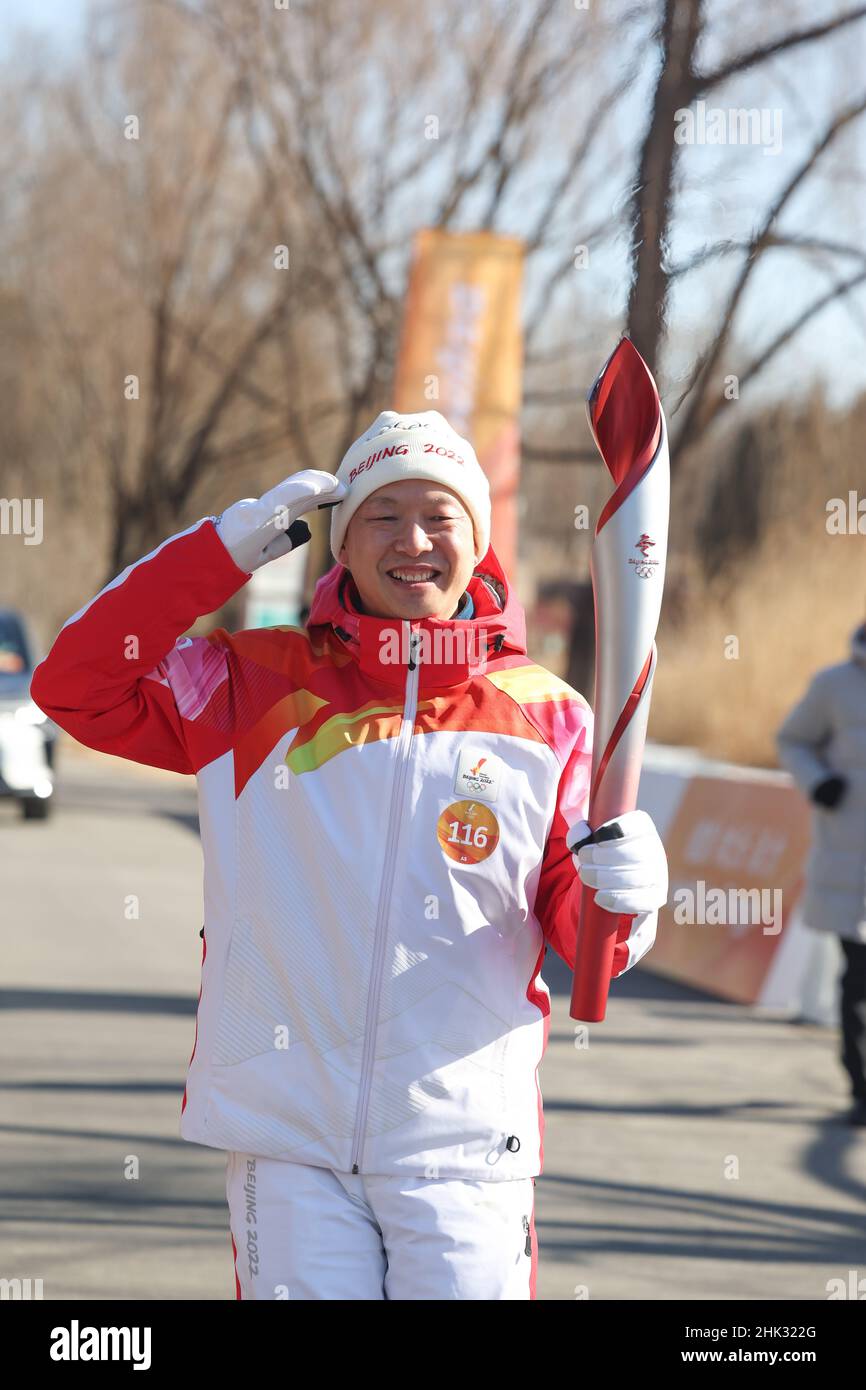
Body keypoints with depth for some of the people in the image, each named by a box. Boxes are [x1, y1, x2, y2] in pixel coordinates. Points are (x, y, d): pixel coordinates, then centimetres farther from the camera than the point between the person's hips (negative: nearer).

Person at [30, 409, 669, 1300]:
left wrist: (620, 893, -16)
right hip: (286, 1136, 0)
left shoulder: (545, 717, 6)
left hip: (463, 1140, 0)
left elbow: (586, 943, 9)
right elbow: (76, 684, 0)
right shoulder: (257, 688, 6)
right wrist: (226, 547, -3)